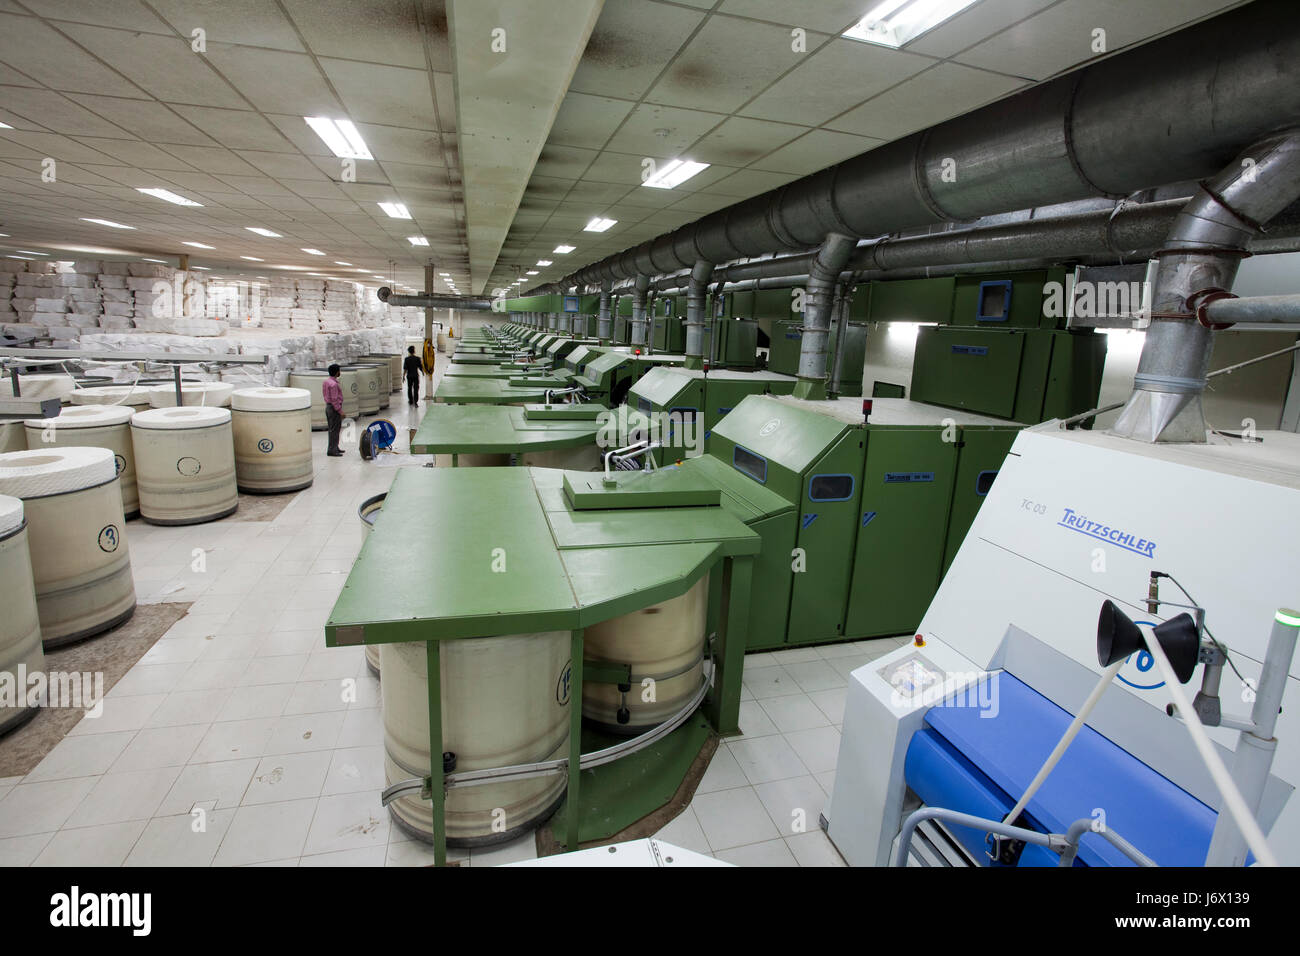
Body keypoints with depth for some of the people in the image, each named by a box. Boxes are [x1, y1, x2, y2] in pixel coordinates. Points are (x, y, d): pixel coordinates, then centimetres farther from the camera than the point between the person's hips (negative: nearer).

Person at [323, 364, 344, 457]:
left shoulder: (326, 382, 9)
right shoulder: (334, 384, -21)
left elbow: (326, 396, 15)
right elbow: (334, 400, -23)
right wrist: (340, 411, -18)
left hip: (328, 406, 10)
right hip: (334, 409, -10)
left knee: (332, 429, 17)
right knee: (334, 430, -5)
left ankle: (335, 448, 26)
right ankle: (332, 450, -4)